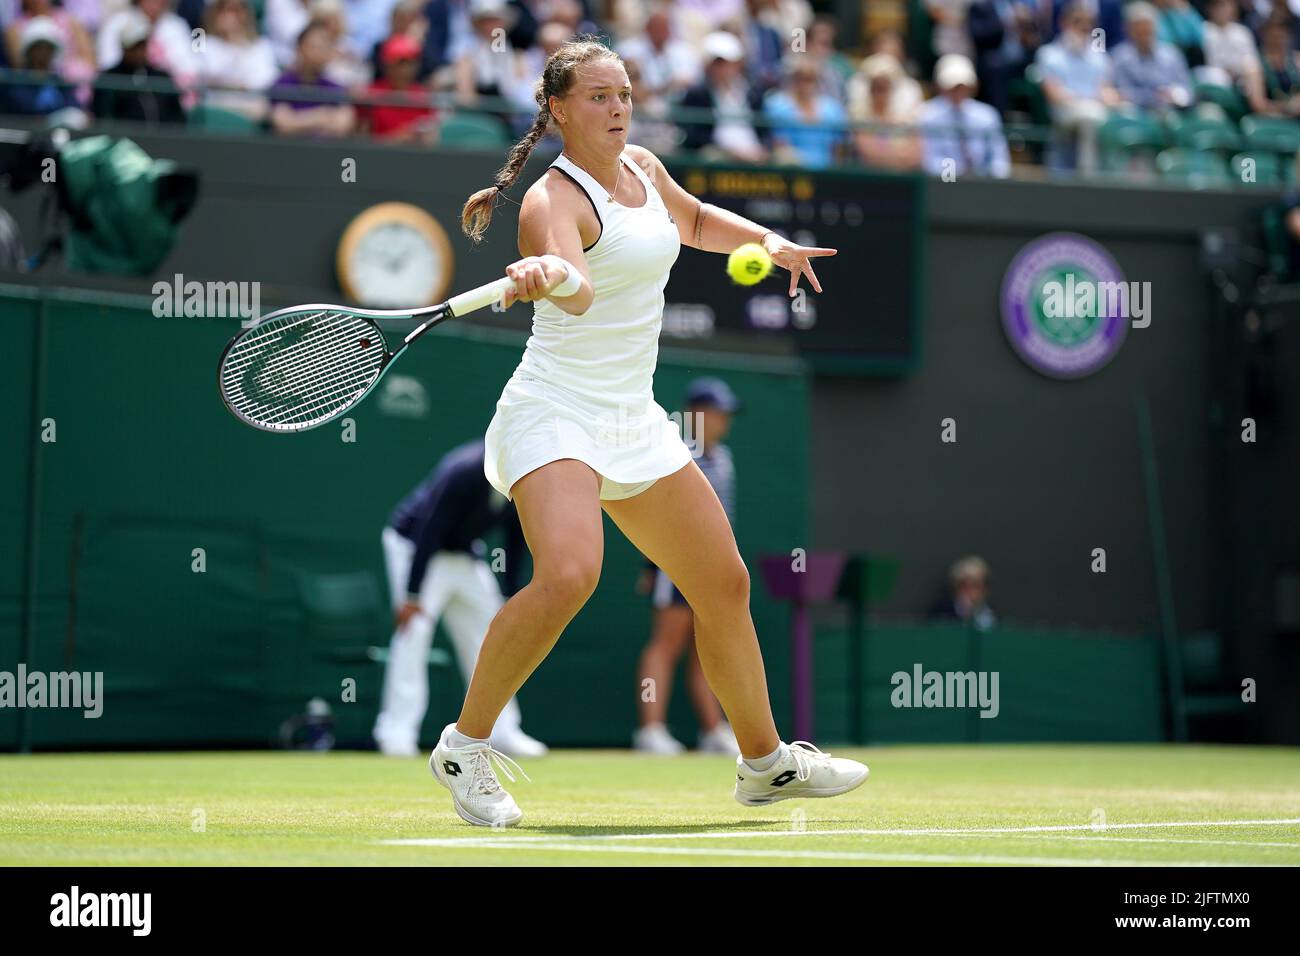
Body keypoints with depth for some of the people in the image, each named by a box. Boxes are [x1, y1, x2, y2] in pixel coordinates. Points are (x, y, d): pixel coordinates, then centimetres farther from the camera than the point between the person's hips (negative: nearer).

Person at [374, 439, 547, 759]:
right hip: (414, 544, -7)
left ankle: (502, 732, 11)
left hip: (466, 555, 7)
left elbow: (515, 539, 3)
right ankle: (397, 732, -18)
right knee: (414, 629, -19)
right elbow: (428, 531, -31)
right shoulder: (464, 472, -32)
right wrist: (412, 595, -31)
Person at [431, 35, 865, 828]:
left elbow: (695, 221, 32)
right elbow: (577, 291, -38)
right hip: (556, 414, -8)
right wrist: (551, 277, -59)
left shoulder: (643, 167, 9)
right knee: (569, 574, -31)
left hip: (635, 423, 8)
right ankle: (466, 748, -15)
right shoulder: (554, 201, -16)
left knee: (725, 585, 13)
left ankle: (765, 761, 30)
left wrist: (766, 240, 18)